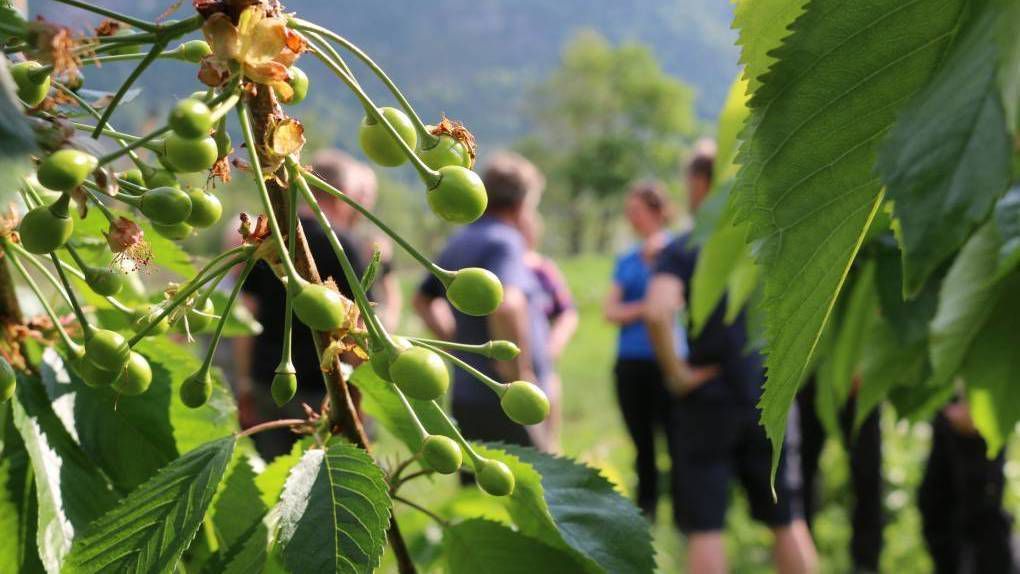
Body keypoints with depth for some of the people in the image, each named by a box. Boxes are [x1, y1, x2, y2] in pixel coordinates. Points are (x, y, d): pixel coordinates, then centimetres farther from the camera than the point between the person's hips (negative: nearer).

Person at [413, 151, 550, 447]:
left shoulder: (459, 243, 13)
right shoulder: (503, 242, -15)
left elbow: (423, 300, 28)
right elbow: (505, 305, -33)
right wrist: (520, 376, -25)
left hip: (466, 397, 9)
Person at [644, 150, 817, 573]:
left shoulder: (682, 249, -11)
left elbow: (657, 311, -27)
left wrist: (676, 372, -15)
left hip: (709, 400, -4)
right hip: (768, 396, 4)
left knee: (704, 527, 2)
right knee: (786, 519, 15)